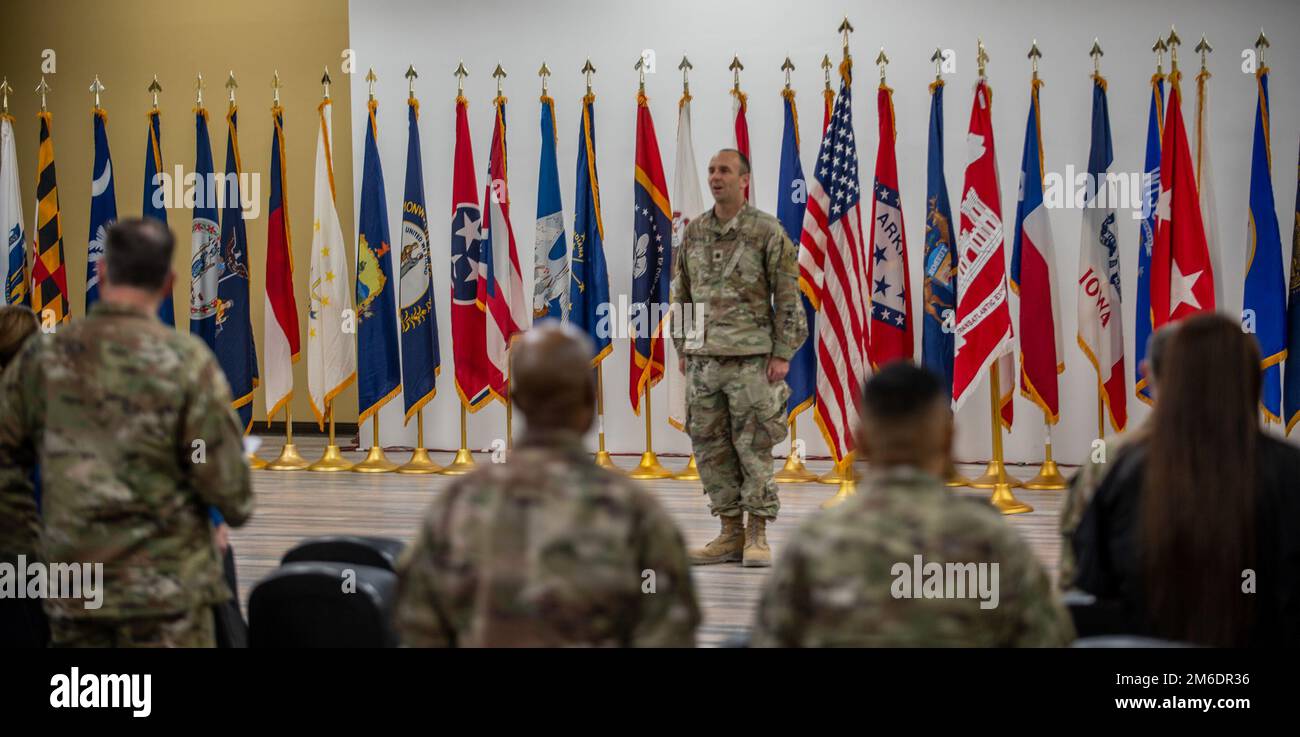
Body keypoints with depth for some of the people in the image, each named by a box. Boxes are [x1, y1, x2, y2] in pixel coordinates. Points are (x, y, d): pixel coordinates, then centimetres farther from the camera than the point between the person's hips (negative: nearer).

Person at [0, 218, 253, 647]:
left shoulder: (43, 356, 1)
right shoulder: (186, 360, -11)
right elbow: (222, 472, -9)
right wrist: (238, 507, 13)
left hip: (72, 591, 4)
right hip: (167, 586, -4)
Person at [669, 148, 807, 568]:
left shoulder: (768, 232, -5)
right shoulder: (694, 233, 10)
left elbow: (787, 297, -5)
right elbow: (682, 294, 17)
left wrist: (782, 355, -10)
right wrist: (683, 351, 12)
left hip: (751, 359, -5)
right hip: (703, 360, 5)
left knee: (753, 447, -4)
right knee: (711, 449, 6)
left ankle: (757, 537, 4)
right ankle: (731, 535, 14)